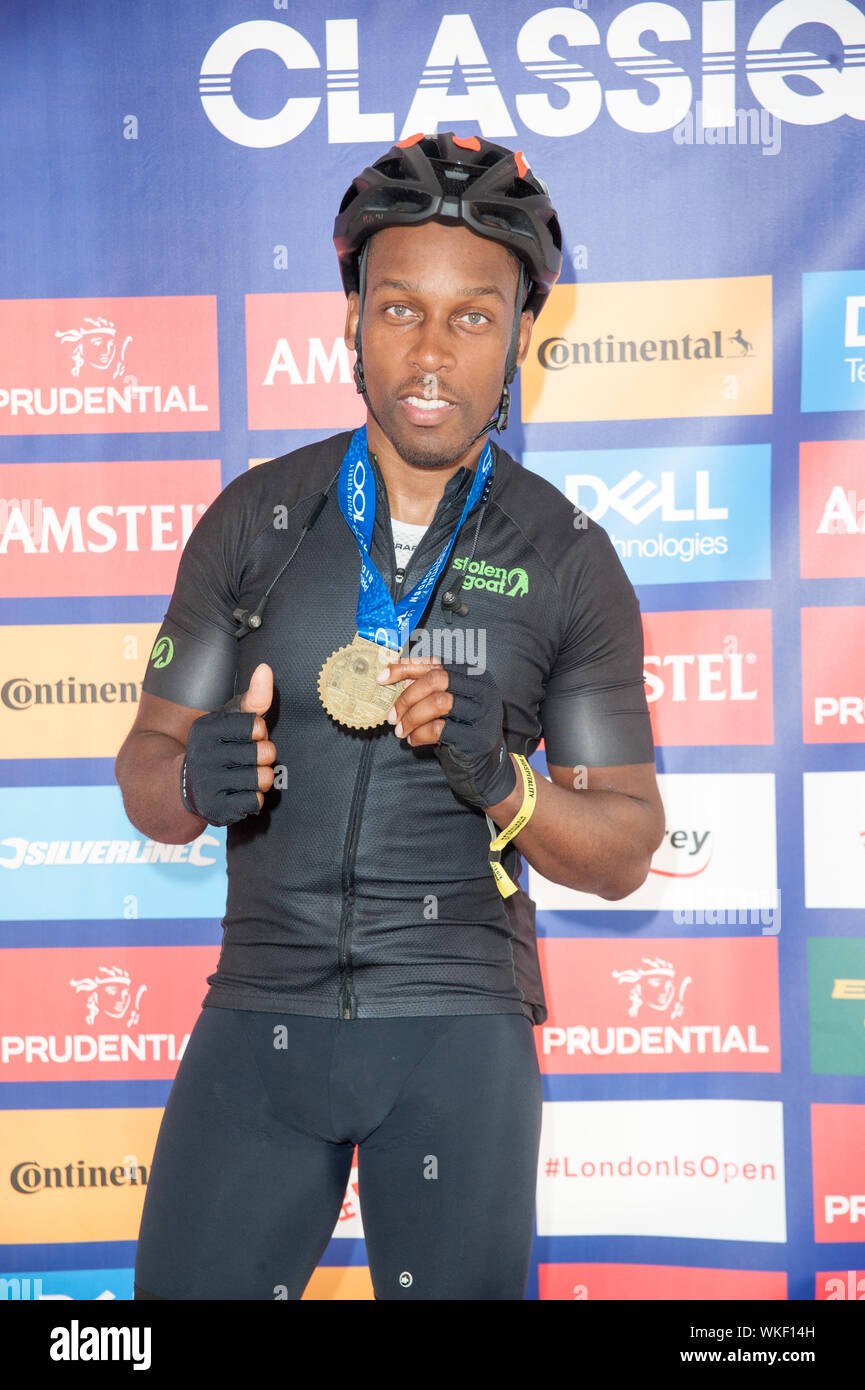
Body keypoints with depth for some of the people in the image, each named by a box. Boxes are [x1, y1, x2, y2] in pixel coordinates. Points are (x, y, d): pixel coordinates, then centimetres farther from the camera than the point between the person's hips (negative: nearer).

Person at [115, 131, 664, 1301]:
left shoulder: (569, 563, 0)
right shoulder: (255, 521, 3)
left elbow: (625, 848, 3)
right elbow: (146, 780, 6)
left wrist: (501, 783, -17)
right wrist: (197, 779, -18)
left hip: (461, 1029, -1)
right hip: (262, 1014, 1)